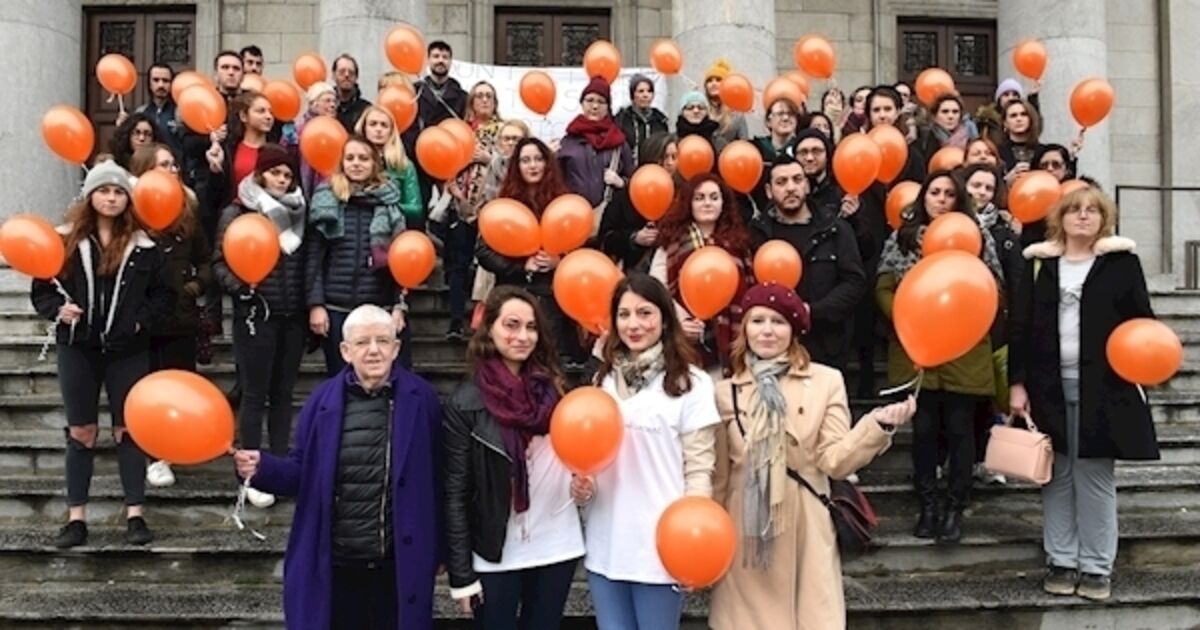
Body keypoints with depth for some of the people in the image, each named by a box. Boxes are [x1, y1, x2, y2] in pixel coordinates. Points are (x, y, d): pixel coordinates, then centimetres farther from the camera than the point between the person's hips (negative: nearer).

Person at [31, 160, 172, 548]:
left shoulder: (143, 245, -1)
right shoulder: (65, 240, 0)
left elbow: (164, 294, 3)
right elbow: (42, 290, 4)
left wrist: (142, 320, -10)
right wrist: (58, 310, -15)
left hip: (128, 350, 0)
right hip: (78, 348, 1)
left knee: (128, 430, 6)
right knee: (80, 432, 8)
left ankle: (135, 514, 14)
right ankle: (76, 517, 16)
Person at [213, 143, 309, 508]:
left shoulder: (298, 212, 9)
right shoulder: (236, 213, -2)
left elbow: (307, 261, 10)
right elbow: (220, 262, -5)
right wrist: (240, 289, -20)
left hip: (293, 316, 4)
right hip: (256, 314, -4)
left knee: (283, 393, 11)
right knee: (255, 394, 1)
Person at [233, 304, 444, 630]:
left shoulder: (421, 398, -7)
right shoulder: (324, 399, -2)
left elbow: (435, 480, -4)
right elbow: (302, 472, 3)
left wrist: (436, 550, -2)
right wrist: (262, 467, -17)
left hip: (398, 561, -1)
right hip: (333, 563, 2)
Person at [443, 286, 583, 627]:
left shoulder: (552, 386, 3)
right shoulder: (466, 403, -9)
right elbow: (455, 492, -9)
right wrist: (461, 574, -10)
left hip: (558, 546, 4)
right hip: (496, 554, -4)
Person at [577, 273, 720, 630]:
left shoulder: (690, 382, -5)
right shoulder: (605, 379, 12)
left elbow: (699, 466, -6)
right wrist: (583, 484, -1)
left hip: (659, 544, -5)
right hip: (605, 544, 5)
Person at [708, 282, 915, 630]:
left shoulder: (826, 381, 0)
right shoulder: (725, 391, 1)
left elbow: (834, 460, -7)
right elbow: (718, 476, 6)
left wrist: (879, 424, -21)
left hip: (804, 532, 0)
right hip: (744, 535, 1)